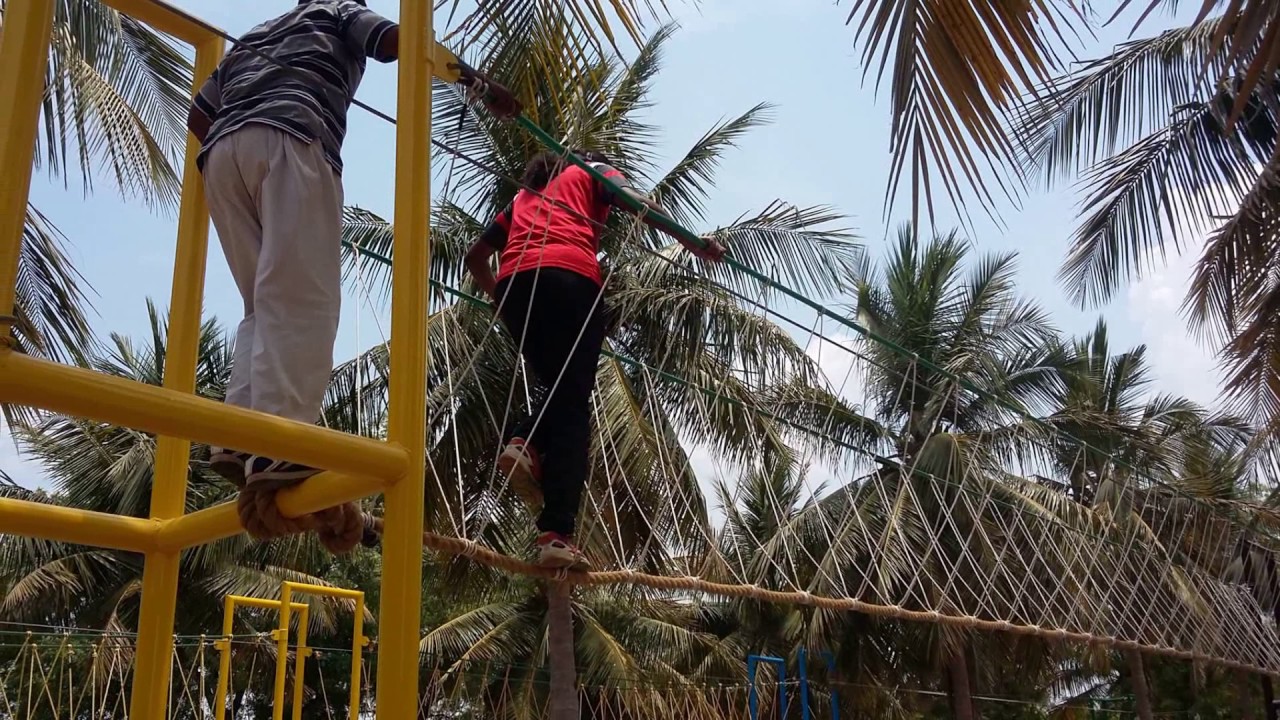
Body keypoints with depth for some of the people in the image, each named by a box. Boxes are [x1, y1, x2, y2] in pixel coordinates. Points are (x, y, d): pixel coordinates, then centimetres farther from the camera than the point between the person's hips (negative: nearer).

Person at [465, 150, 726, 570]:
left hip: (515, 284, 5)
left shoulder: (526, 193, 39)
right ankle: (557, 535, -19)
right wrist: (694, 243, -4)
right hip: (569, 278, -4)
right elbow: (637, 202, 4)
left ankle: (524, 444, -10)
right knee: (573, 406, -7)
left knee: (553, 385, 22)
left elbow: (475, 256, 40)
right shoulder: (593, 172, 27)